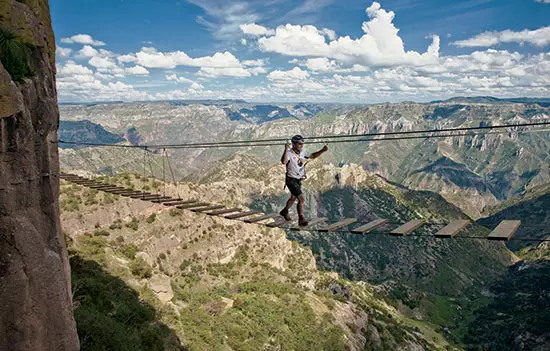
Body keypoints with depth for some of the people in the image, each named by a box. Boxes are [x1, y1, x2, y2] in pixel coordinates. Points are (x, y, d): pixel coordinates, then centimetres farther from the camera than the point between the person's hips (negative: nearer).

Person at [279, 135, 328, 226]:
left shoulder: (302, 153, 3)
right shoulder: (289, 153, -21)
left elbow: (312, 156, 12)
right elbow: (283, 162, -39)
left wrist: (322, 151, 0)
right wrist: (286, 150, -48)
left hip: (298, 180, 9)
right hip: (291, 180, -9)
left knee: (293, 198, 27)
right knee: (301, 199, -17)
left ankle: (284, 211, 50)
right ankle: (301, 219, -11)